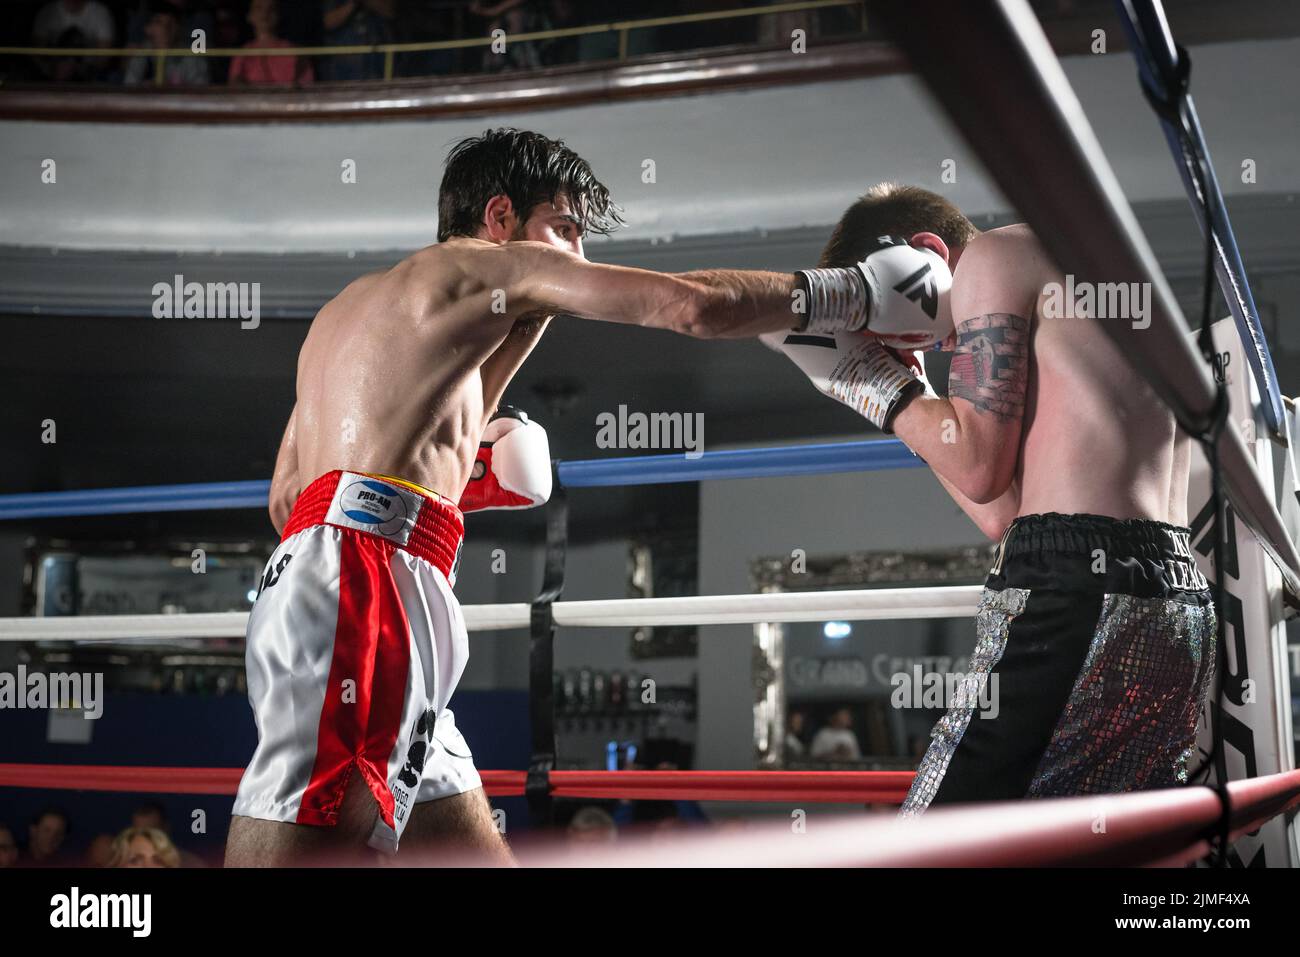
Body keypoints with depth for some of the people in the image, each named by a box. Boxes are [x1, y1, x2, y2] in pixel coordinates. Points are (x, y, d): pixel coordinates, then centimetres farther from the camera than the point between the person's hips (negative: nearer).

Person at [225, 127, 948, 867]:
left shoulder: (348, 310, 31)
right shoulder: (493, 264, 6)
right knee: (316, 839, -16)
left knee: (473, 848, 9)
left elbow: (286, 500, 28)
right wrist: (857, 299, 7)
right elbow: (694, 304, -3)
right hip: (362, 581, -10)